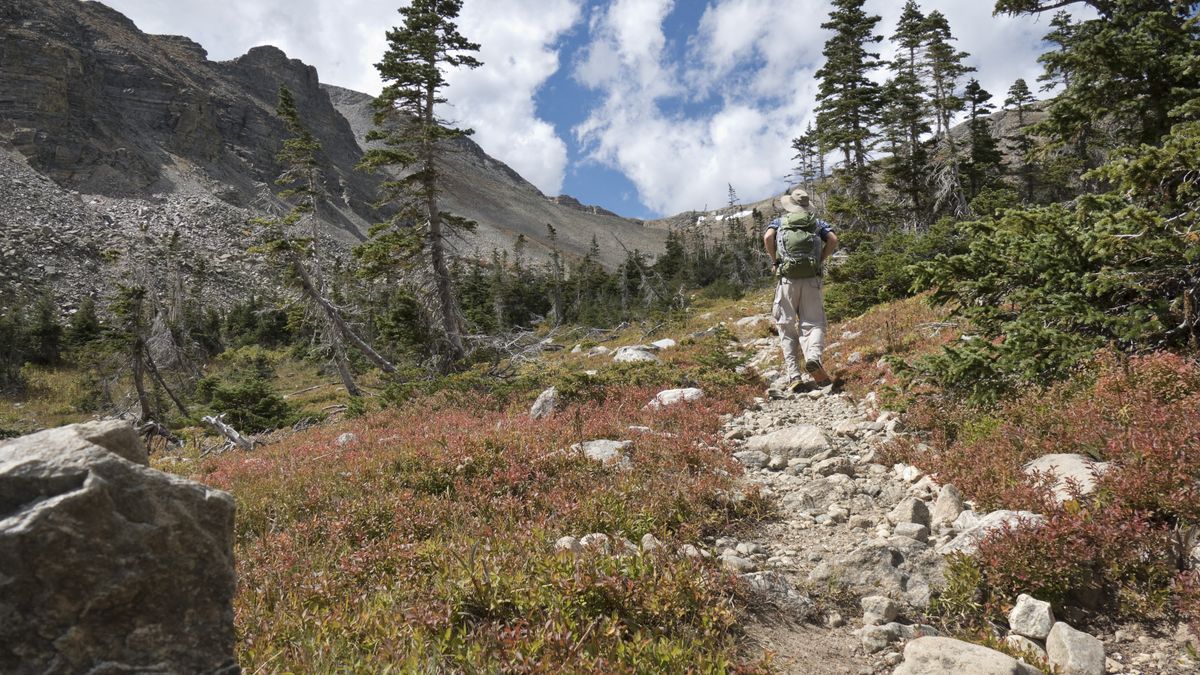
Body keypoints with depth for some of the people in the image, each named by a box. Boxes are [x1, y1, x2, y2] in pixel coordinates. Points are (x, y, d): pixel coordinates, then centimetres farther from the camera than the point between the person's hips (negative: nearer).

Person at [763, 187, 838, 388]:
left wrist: (775, 262, 3)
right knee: (813, 323, 2)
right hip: (812, 279, 1)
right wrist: (820, 261, 8)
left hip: (787, 279, 0)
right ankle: (813, 356, -29)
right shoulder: (817, 222, 16)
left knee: (787, 327, 6)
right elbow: (833, 240, 0)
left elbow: (768, 237, -8)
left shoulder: (779, 222, 12)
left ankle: (793, 375, -1)